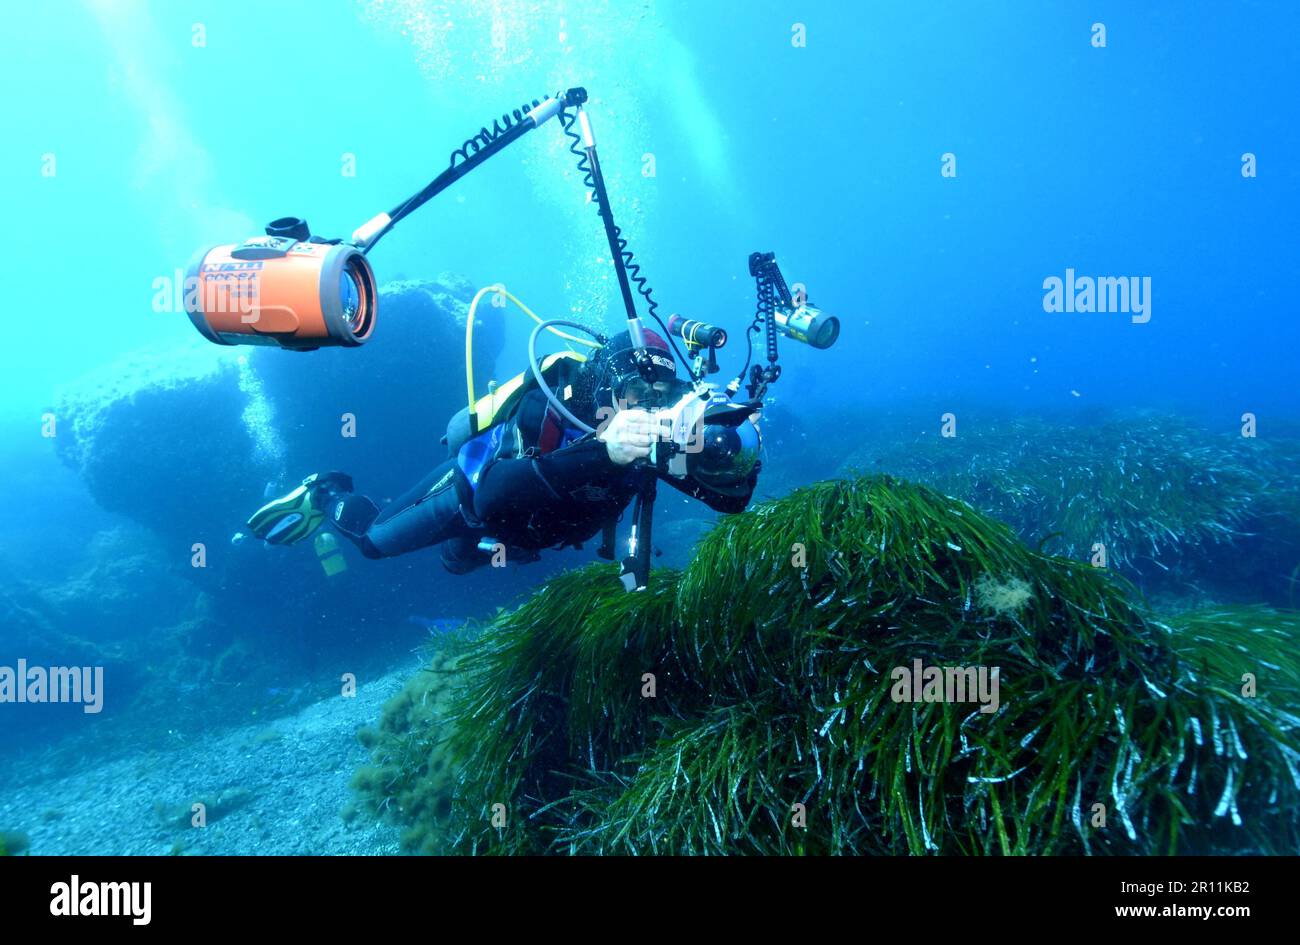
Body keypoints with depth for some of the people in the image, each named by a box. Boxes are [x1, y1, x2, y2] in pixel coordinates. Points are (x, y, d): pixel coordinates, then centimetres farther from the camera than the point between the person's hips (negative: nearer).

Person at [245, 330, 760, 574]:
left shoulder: (656, 436, -30)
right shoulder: (547, 410, -44)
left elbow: (733, 498, -33)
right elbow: (488, 494, -60)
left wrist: (728, 451, -57)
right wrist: (600, 450, -72)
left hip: (522, 531, 6)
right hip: (468, 487, -5)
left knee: (457, 560, 34)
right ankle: (326, 495, 44)